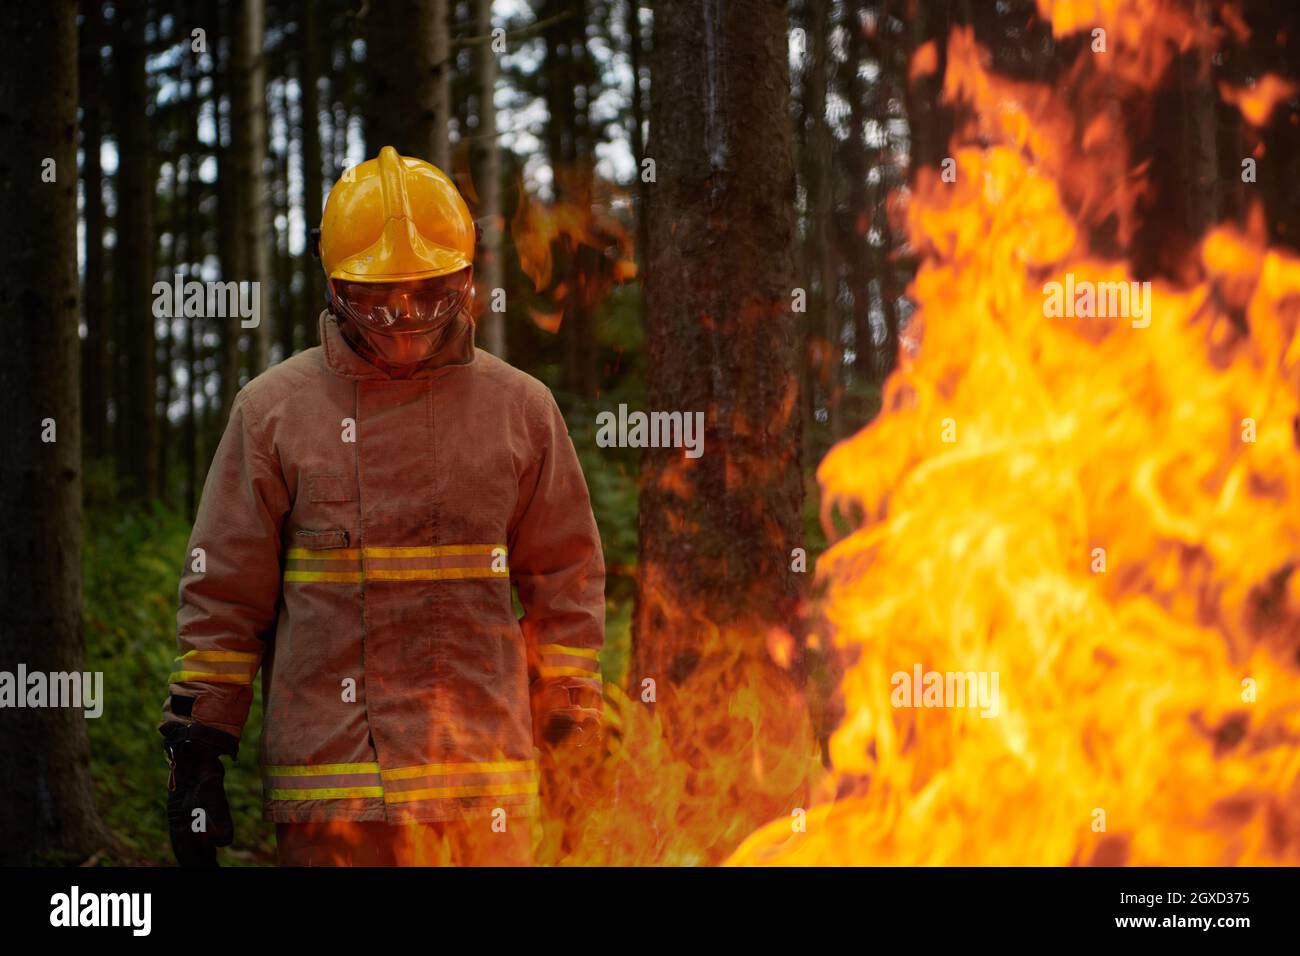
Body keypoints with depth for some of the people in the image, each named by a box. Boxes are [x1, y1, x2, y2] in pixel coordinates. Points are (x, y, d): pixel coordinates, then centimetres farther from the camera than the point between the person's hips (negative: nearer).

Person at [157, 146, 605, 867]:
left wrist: (573, 738, 9)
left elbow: (565, 584, 13)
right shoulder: (272, 410, 4)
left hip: (483, 783, 1)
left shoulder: (521, 410, 8)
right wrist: (196, 745, 4)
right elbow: (221, 592, 7)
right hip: (329, 786, -1)